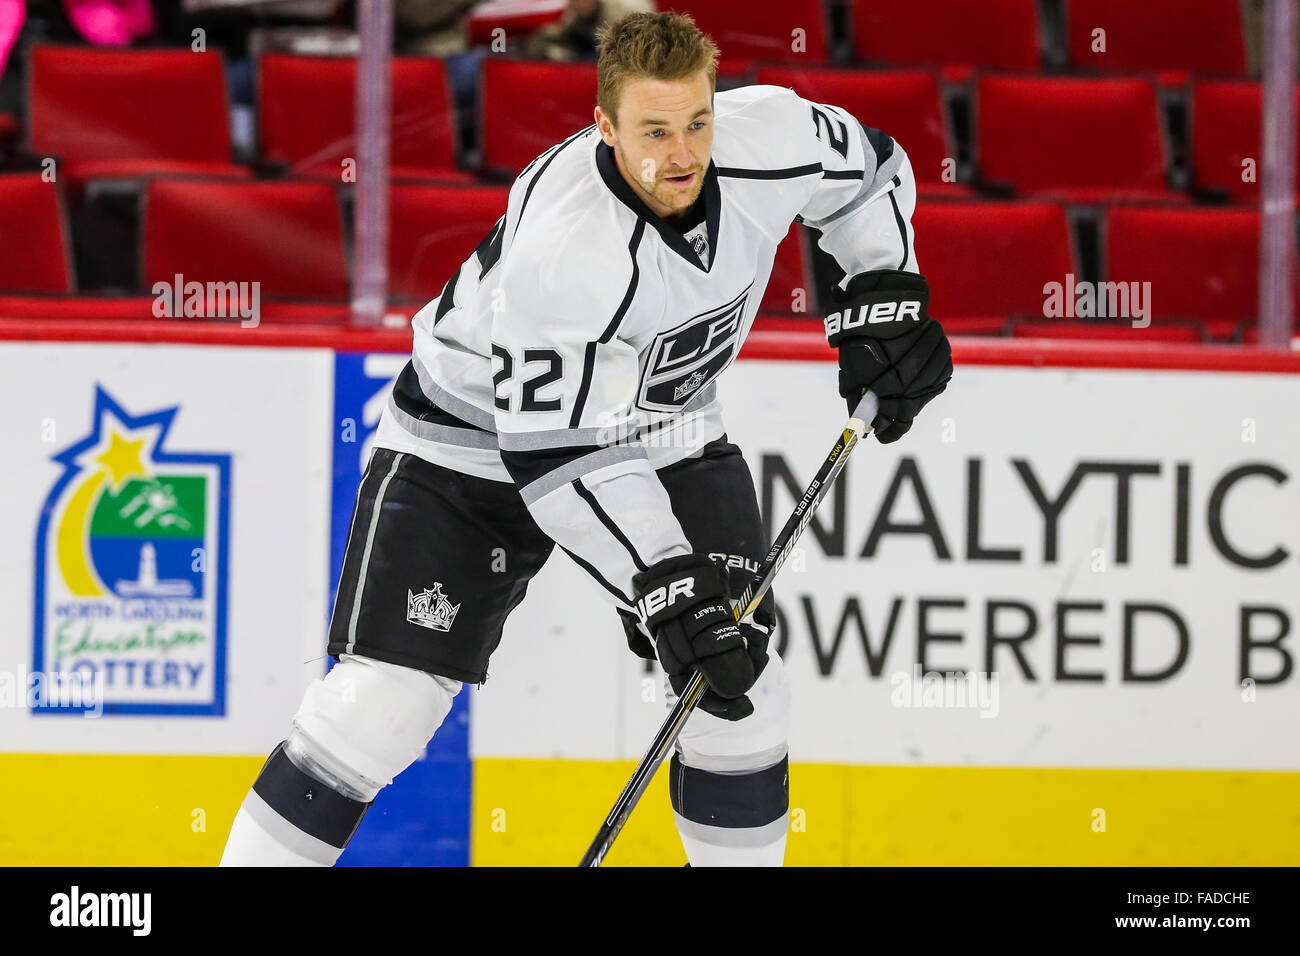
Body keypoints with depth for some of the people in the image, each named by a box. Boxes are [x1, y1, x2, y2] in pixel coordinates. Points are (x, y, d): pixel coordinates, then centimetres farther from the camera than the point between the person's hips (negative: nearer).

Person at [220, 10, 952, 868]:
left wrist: (884, 302, -6)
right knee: (381, 702, -14)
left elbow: (869, 171, 4)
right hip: (477, 435, -5)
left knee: (742, 689, -8)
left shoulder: (768, 138, -21)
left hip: (663, 429, 5)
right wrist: (668, 590, -37)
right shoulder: (560, 246, -37)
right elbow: (556, 455, -34)